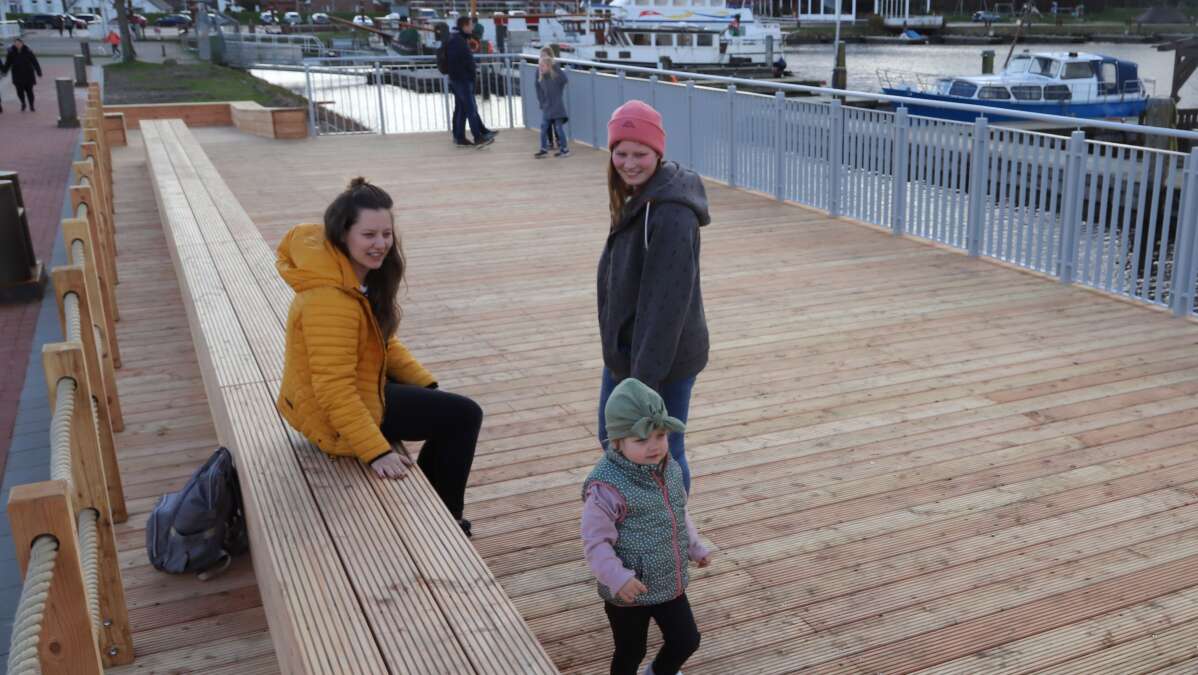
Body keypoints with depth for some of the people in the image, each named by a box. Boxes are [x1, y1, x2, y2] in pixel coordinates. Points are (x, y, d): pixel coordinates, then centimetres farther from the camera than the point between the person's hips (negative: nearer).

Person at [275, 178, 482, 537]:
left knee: (453, 407, 25)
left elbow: (383, 341, 11)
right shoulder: (330, 298, -31)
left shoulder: (360, 273, 0)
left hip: (357, 386, 10)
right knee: (464, 416, -5)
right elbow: (335, 389, -32)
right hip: (336, 419, -10)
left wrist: (425, 383, 2)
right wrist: (376, 451, -32)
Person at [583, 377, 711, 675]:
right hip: (629, 591, -6)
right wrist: (617, 578, -32)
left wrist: (695, 548, 18)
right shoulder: (607, 487, -27)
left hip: (670, 582, 7)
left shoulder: (669, 469, -4)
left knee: (687, 641, 20)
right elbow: (595, 542, -23)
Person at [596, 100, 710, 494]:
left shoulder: (670, 213, -24)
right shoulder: (637, 198, 5)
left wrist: (645, 376, -24)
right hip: (624, 351, 10)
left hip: (663, 360, -10)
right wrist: (621, 356, 15)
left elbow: (667, 302, -26)